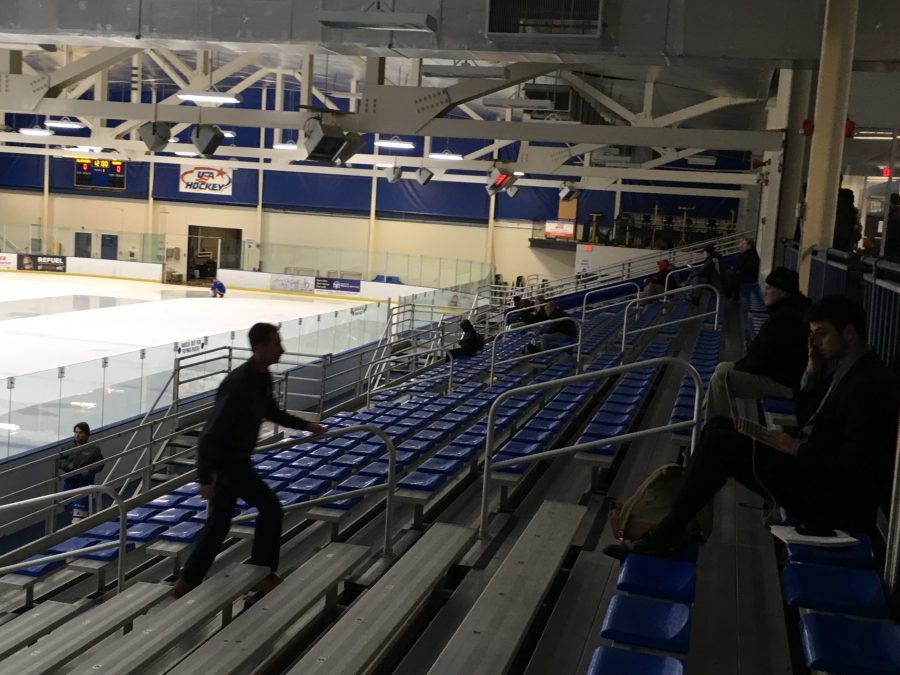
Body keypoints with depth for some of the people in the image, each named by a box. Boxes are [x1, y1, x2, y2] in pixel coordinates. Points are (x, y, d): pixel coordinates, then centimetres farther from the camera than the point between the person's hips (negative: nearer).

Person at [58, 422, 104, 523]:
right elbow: (59, 461, 4)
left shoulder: (93, 449, -8)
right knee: (69, 506, 20)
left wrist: (89, 470, -16)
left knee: (80, 506, -13)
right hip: (69, 481, 5)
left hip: (84, 482, -5)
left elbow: (100, 464, 1)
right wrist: (66, 465, -16)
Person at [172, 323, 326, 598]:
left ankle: (187, 582, 23)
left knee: (219, 521, 14)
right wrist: (205, 478, -25)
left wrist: (305, 425, 17)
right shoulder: (239, 384, -28)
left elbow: (271, 411, 22)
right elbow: (213, 432, -27)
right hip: (224, 459, -9)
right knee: (269, 506, -3)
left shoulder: (262, 377, 2)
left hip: (234, 458, 9)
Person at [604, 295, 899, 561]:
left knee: (720, 443, -17)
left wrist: (799, 450, -20)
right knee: (719, 427, 7)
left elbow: (858, 458, -25)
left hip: (831, 499, -10)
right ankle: (676, 522, 1)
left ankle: (665, 536, -11)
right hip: (813, 466, 10)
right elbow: (807, 419, 13)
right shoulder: (841, 367, 10)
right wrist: (813, 373, 0)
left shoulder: (870, 383, -19)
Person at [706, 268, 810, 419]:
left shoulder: (784, 318, -23)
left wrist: (738, 367, -9)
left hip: (783, 384, -12)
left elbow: (765, 358, -24)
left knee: (720, 378, -22)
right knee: (723, 367, 17)